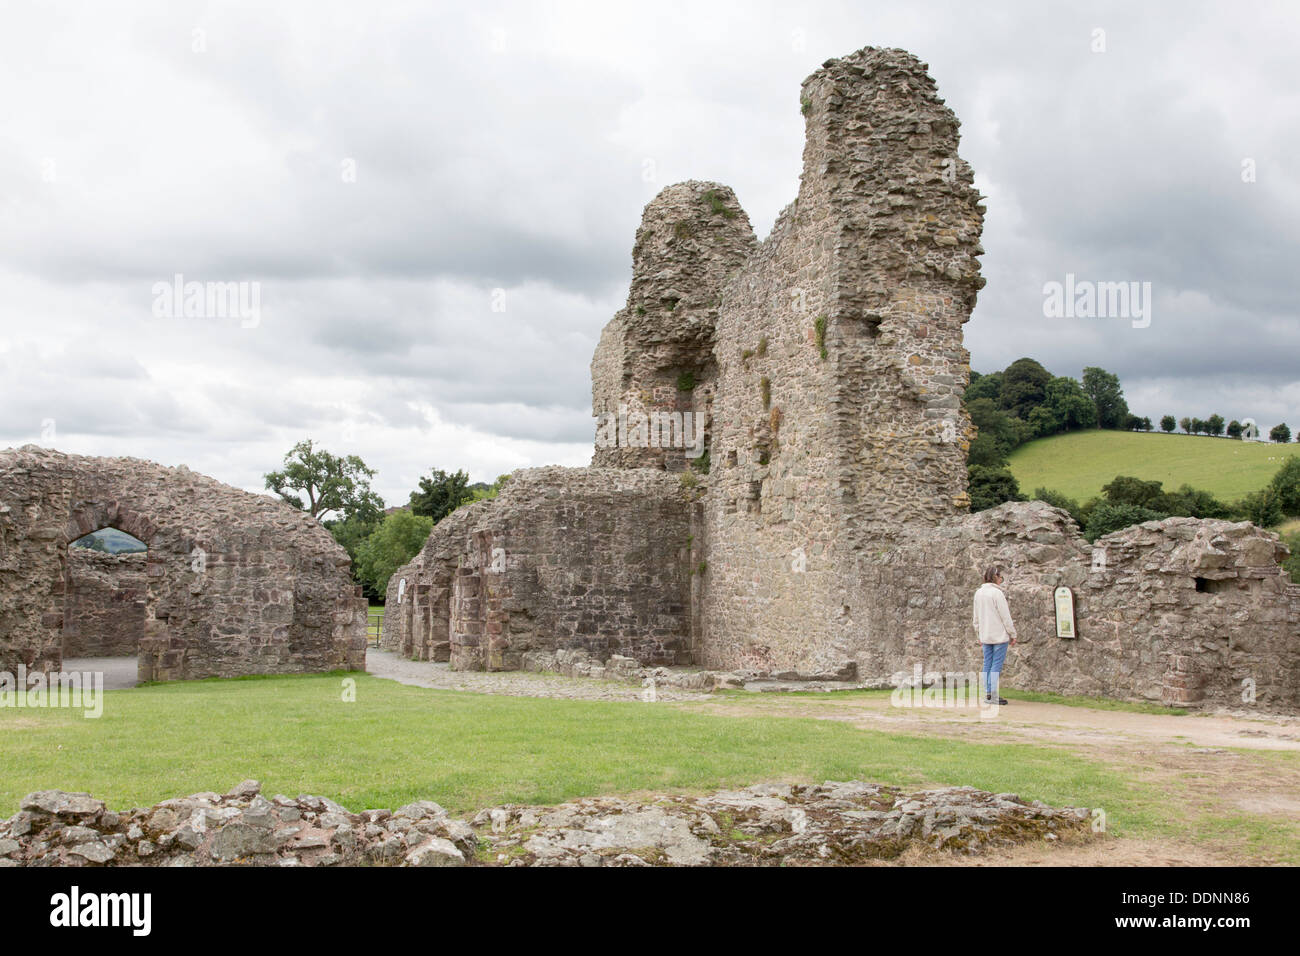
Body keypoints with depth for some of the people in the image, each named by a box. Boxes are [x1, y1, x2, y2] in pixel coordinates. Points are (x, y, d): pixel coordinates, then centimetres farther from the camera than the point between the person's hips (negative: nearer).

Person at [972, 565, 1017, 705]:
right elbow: (1005, 617, -12)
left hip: (985, 636, 7)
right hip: (1000, 635, -7)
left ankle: (987, 694, 11)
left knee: (987, 664, 10)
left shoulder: (978, 593, 9)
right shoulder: (997, 593, -13)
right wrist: (1012, 634, -4)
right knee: (997, 665, -3)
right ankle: (993, 695, -4)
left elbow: (976, 617, 14)